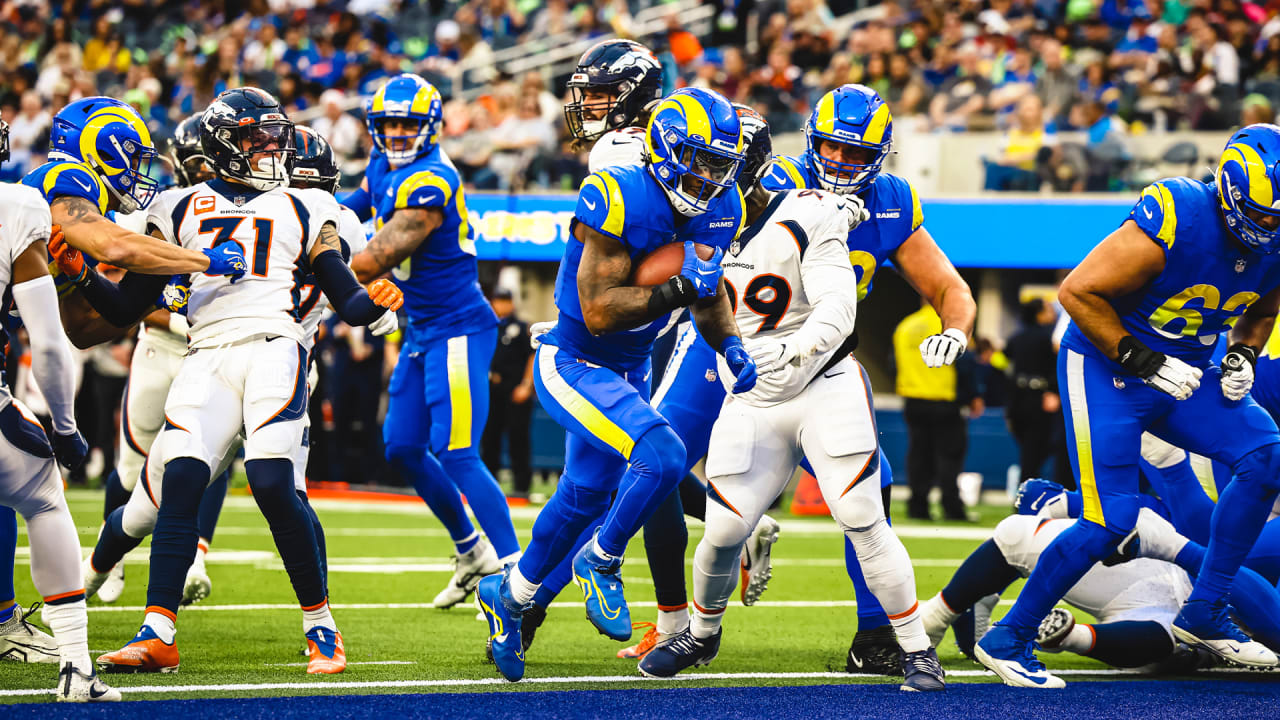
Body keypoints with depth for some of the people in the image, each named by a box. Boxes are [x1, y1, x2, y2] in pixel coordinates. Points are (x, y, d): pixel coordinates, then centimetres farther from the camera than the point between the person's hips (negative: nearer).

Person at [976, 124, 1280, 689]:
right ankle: (1008, 639, 1)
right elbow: (1078, 291, -22)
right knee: (1111, 521, -14)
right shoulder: (1176, 223, -28)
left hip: (1185, 372, 7)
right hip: (1107, 367, -7)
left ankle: (1204, 614, 2)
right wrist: (1141, 360, -24)